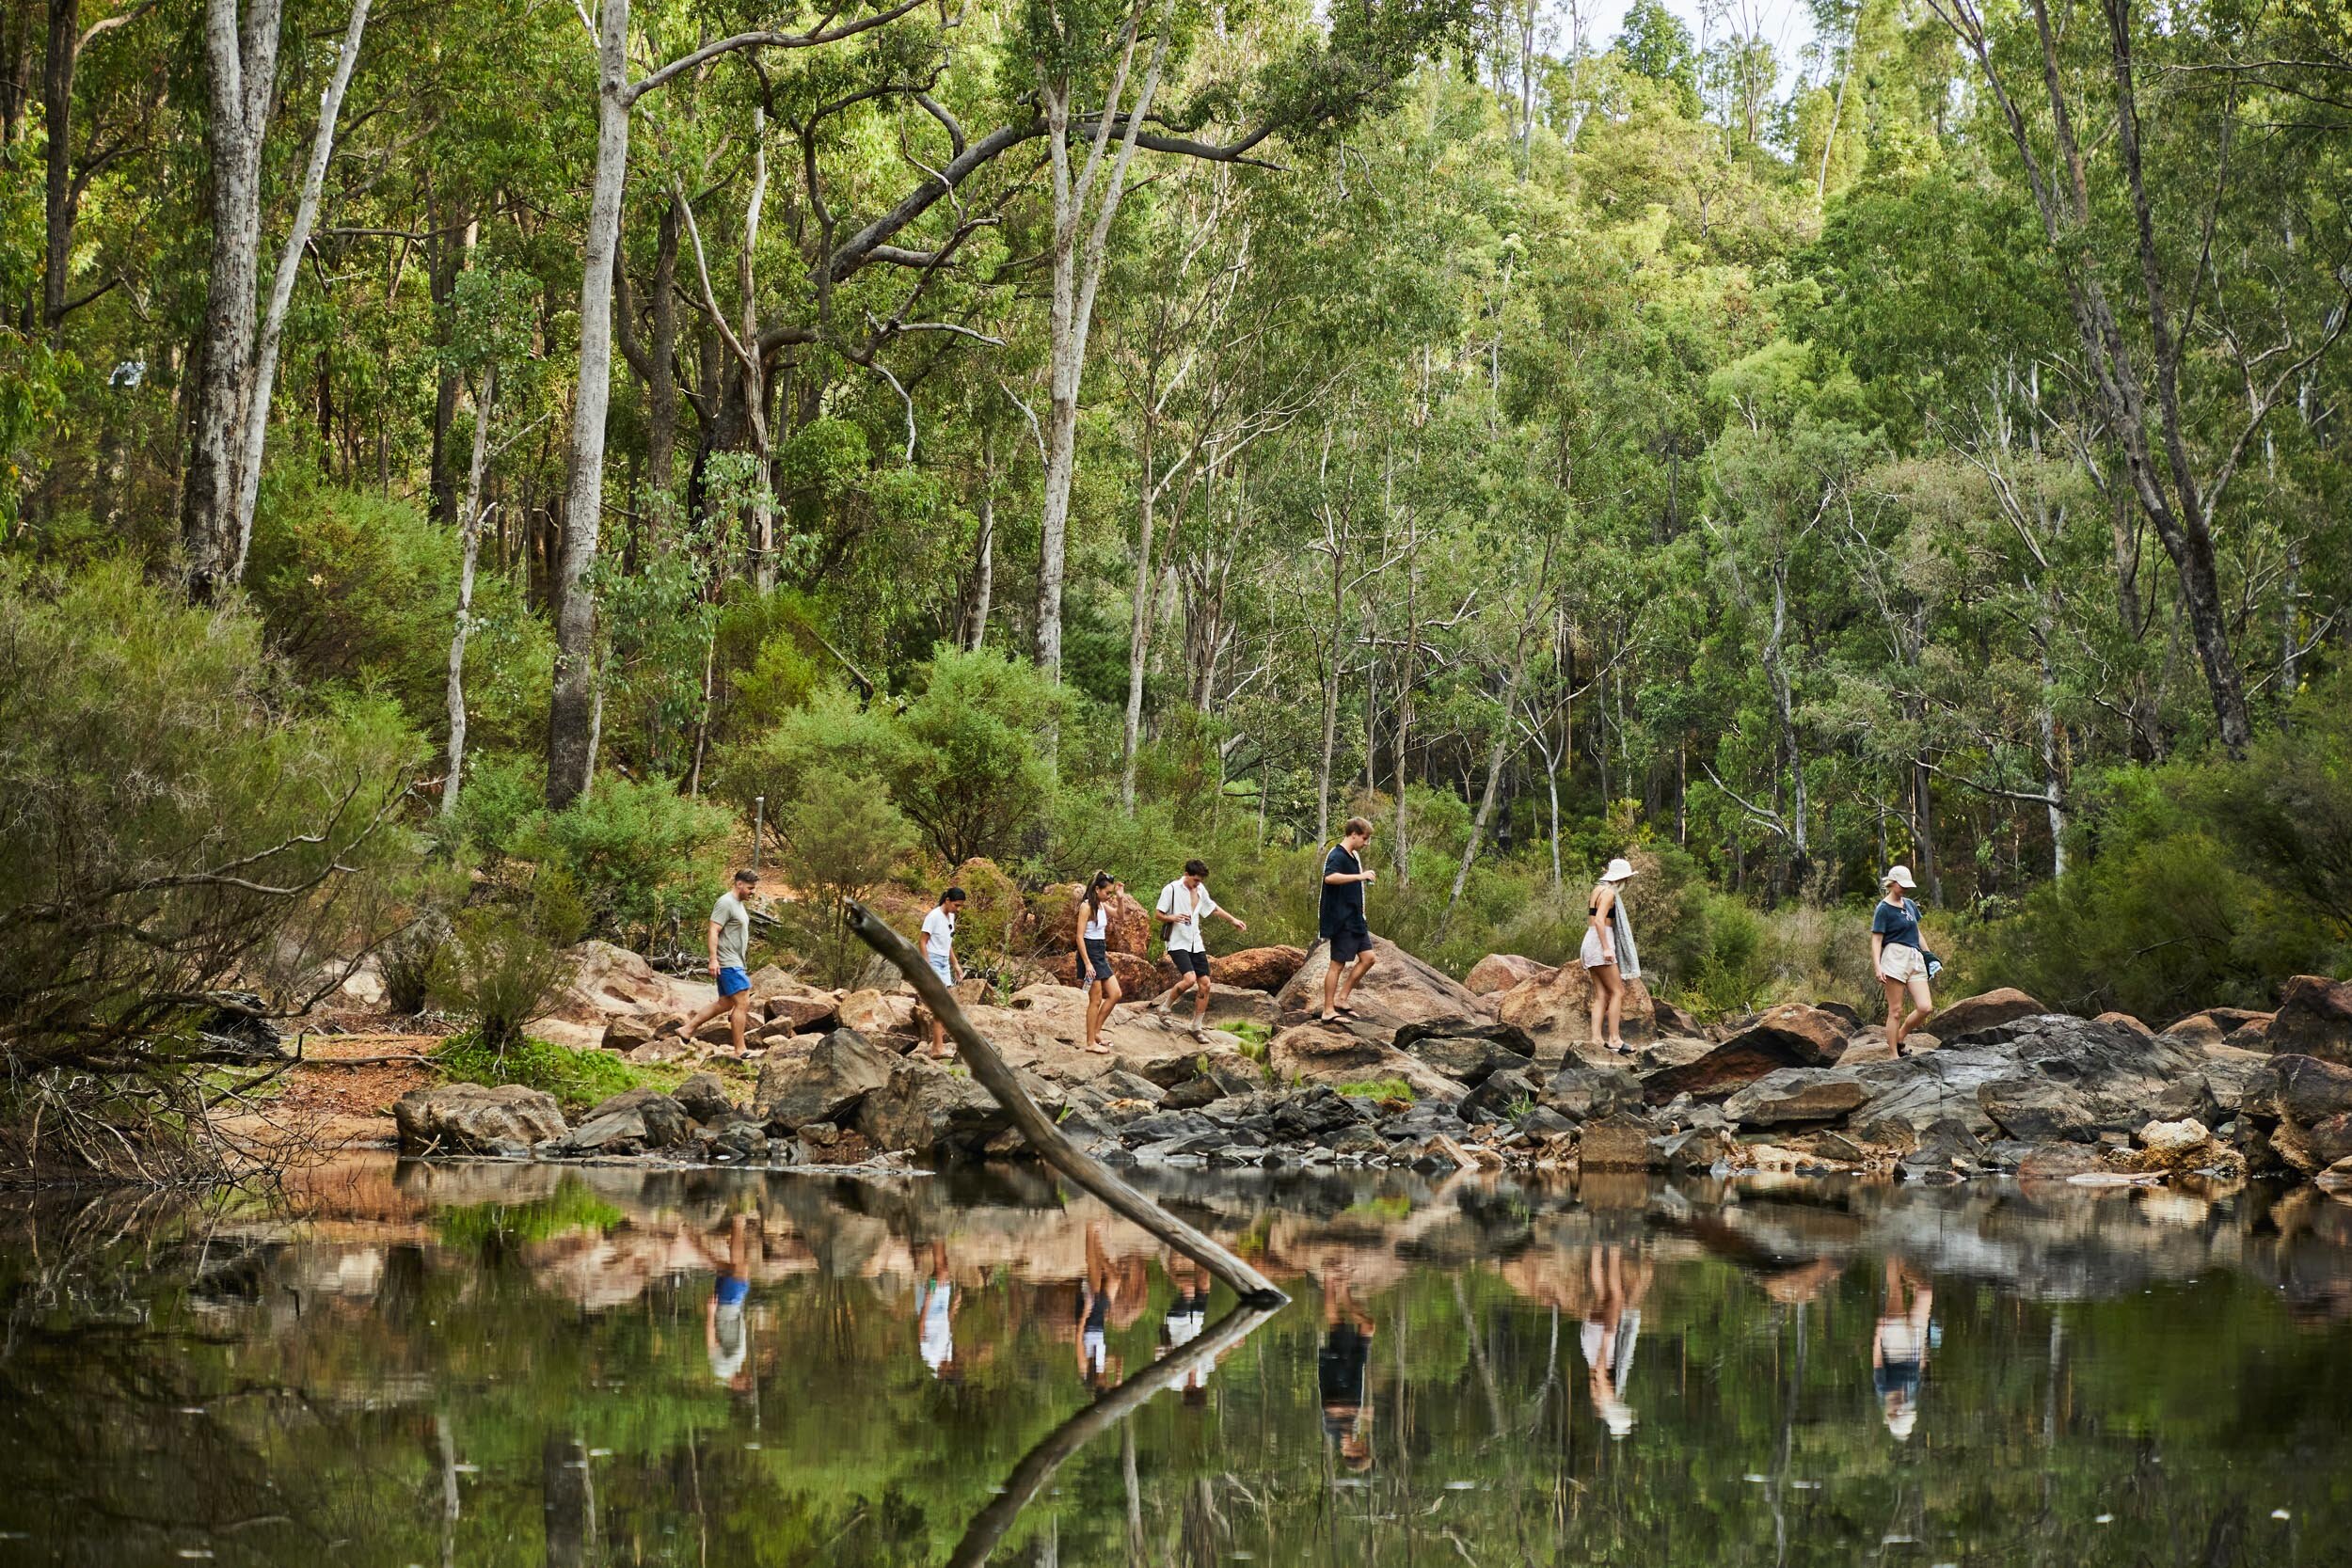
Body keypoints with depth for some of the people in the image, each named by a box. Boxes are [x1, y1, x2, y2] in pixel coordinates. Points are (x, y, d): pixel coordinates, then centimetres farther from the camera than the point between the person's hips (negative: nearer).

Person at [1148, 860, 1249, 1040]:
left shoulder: (1200, 890, 9)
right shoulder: (1171, 890, -11)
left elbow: (1213, 908, 26)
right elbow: (1157, 915, -8)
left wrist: (1233, 920, 24)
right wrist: (1173, 918, -27)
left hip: (1196, 944, 7)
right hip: (1178, 943, -7)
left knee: (1204, 984, 1)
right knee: (1189, 979, -25)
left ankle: (1197, 1027, 11)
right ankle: (1164, 1008, -2)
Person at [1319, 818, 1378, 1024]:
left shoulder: (1354, 856, 15)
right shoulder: (1337, 856, -16)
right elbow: (1329, 877, -37)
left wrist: (1364, 877, 16)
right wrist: (1359, 876, -37)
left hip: (1355, 920, 10)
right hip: (1341, 920, -10)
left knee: (1367, 957, 8)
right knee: (1338, 964, -4)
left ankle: (1341, 999, 15)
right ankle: (1328, 1011, 2)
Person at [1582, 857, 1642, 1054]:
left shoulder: (1598, 890, 17)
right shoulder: (1609, 893, -11)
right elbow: (1599, 920, -21)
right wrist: (1606, 948, -25)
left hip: (1591, 942, 9)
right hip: (1600, 942, -9)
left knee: (1601, 995, 5)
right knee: (1617, 992, -8)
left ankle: (1596, 1038, -2)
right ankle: (1614, 1038, -13)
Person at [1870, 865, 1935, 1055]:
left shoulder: (1910, 905, 18)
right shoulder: (1883, 909, -2)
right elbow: (1876, 940, -7)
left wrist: (1928, 955, 28)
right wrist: (1877, 967, -17)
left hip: (1915, 958, 7)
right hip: (1895, 956, -7)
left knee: (1925, 1007, -7)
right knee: (1895, 1011, -6)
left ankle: (1899, 1039, 13)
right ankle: (1894, 1055, -3)